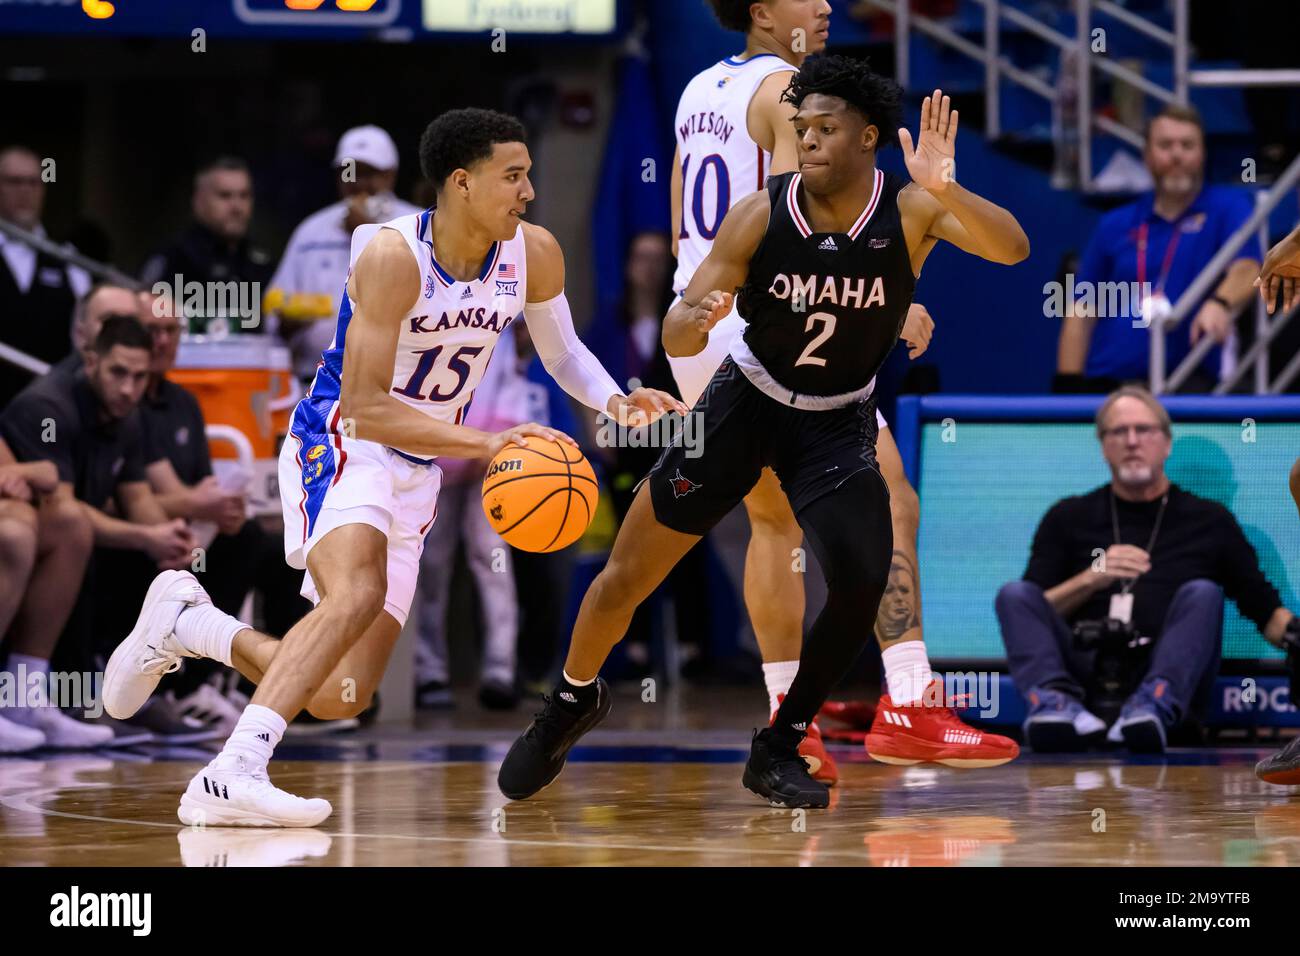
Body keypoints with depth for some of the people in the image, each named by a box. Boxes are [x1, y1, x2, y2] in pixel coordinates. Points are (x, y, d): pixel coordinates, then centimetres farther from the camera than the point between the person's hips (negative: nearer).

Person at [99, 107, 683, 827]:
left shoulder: (534, 255, -4)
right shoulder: (393, 255, -23)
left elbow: (561, 351, 16)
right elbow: (364, 406, -26)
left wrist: (615, 402, -6)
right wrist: (484, 441, -34)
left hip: (419, 467, 7)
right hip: (343, 442, -7)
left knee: (340, 696, 1)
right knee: (357, 593, -37)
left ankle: (187, 624, 24)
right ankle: (234, 773, -42)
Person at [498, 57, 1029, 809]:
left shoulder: (911, 210, -21)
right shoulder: (760, 216, -20)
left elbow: (1013, 248, -38)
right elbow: (677, 337, -17)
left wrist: (947, 192, -57)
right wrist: (694, 320, -42)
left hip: (839, 422, 0)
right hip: (746, 401, 0)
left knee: (863, 584, -17)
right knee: (628, 576, 1)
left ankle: (780, 749, 4)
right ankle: (575, 701, 31)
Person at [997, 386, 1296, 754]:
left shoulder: (1209, 521, 19)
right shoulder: (1069, 518, 20)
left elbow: (1268, 612, 14)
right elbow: (1027, 614, 12)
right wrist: (1090, 579, -4)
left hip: (1168, 672, -1)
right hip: (1083, 673, 1)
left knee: (1201, 594, -25)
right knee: (1015, 594, -19)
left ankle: (1156, 705, -53)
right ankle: (1055, 700, -48)